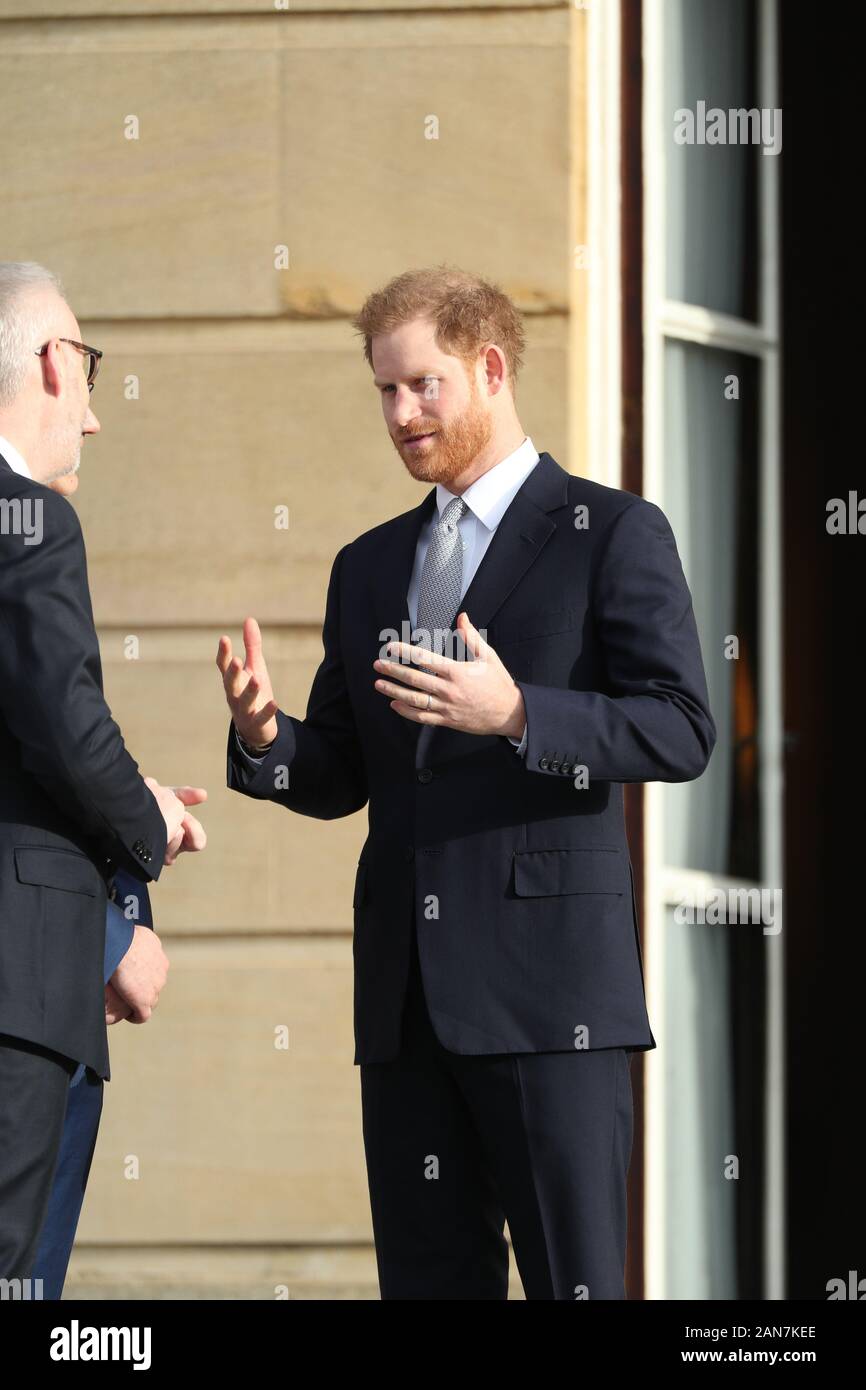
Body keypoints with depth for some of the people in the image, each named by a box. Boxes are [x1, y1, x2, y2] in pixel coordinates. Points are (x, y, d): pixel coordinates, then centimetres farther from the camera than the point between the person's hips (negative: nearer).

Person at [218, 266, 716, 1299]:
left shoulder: (612, 535, 2)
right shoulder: (369, 567, 21)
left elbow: (681, 730, -8)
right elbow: (338, 779, 20)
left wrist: (517, 713, -21)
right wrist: (264, 736, -3)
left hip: (547, 977, -6)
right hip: (406, 986, 6)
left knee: (575, 1281, -7)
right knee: (427, 1280, 5)